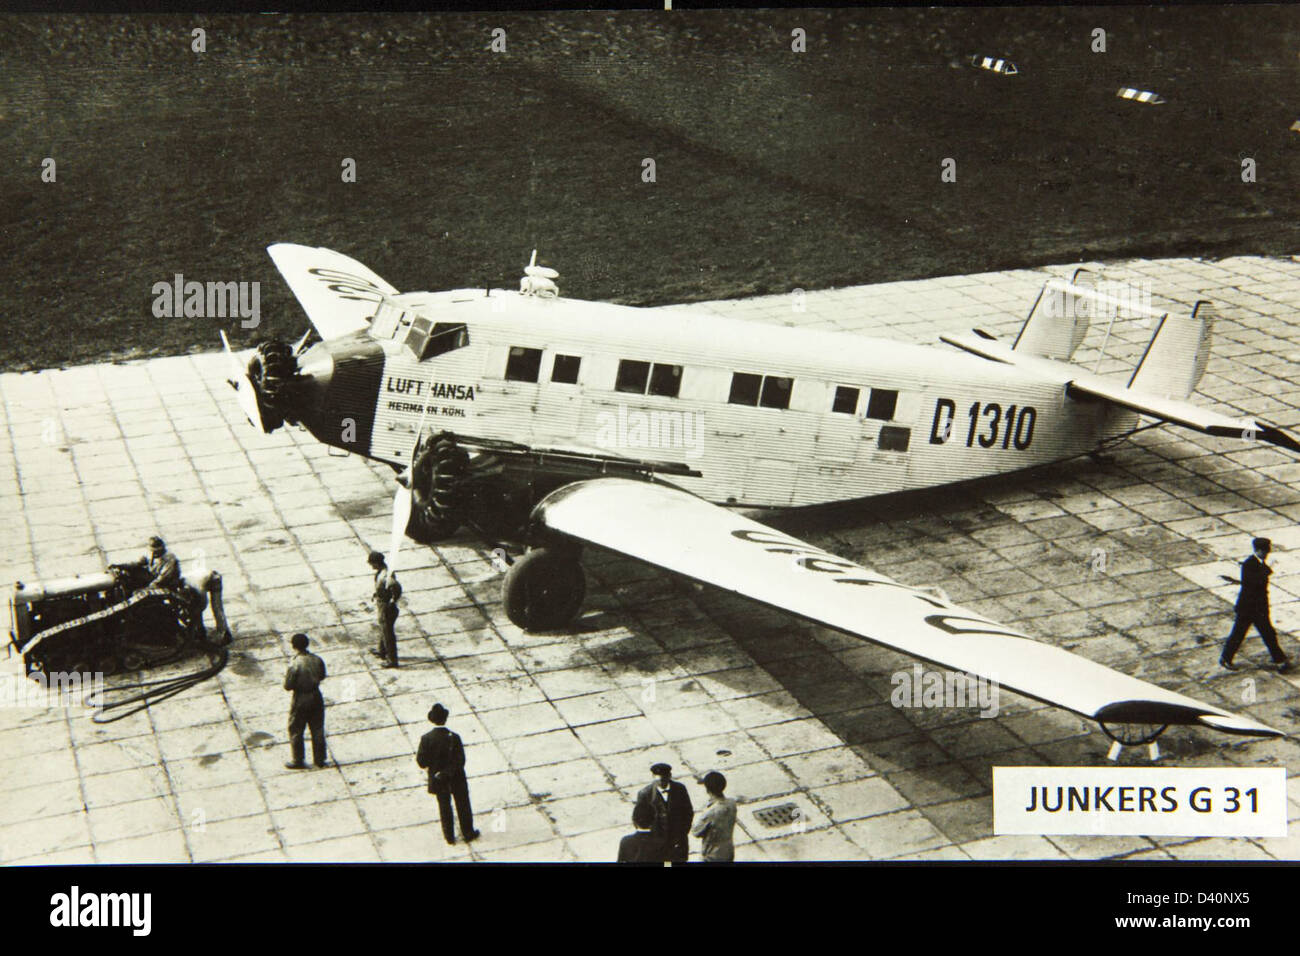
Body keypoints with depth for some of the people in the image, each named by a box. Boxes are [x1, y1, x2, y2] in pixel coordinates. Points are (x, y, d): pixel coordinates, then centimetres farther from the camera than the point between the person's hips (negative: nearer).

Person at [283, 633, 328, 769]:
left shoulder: (294, 664, -22)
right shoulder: (317, 660, -6)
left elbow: (287, 686, -17)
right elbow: (322, 676, 9)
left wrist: (286, 675, 1)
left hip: (300, 699, -5)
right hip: (316, 697, 5)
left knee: (295, 731, 12)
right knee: (317, 729, 15)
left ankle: (298, 761, 18)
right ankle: (319, 759, 22)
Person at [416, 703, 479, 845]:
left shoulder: (426, 739, -19)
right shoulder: (454, 737, -23)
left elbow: (421, 761, -15)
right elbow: (460, 761, -23)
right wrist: (449, 771, -9)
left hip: (438, 780, 2)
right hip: (456, 780, -2)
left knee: (444, 807, 20)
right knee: (463, 806, 18)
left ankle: (449, 836, 30)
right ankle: (468, 833, 31)